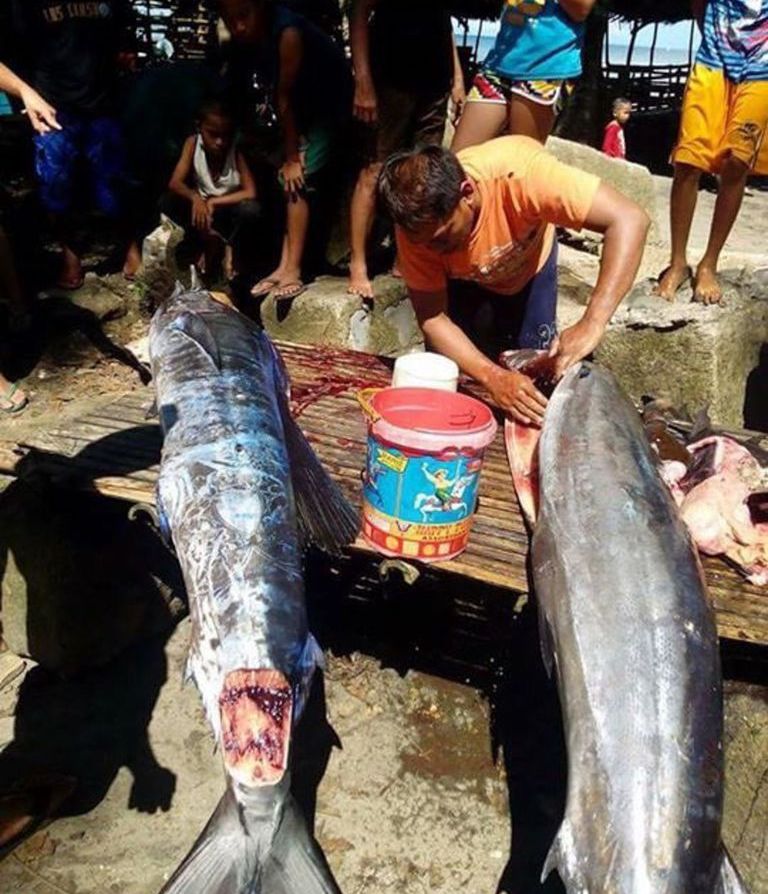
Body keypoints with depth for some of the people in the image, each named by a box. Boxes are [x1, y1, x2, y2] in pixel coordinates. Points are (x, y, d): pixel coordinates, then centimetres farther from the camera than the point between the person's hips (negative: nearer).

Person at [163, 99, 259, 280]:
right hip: (203, 208, 3)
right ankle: (211, 243, -4)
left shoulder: (236, 152, -22)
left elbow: (250, 193, -26)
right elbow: (175, 183, -20)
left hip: (228, 210, -2)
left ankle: (228, 247, -4)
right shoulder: (193, 144, -16)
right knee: (167, 204, -23)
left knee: (250, 209, -35)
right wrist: (195, 198, -41)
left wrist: (214, 202, -31)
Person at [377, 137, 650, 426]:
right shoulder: (418, 226, -36)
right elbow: (432, 319, -29)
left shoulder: (519, 174, -45)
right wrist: (493, 377, -45)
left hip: (527, 263, 0)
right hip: (462, 278, 1)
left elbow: (629, 219, -47)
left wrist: (591, 324, -57)